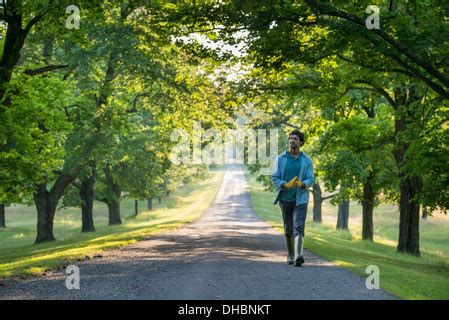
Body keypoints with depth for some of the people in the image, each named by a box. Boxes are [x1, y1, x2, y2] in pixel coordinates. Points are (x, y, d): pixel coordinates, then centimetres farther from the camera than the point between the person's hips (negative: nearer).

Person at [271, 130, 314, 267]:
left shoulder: (307, 160, 2)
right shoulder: (280, 159, 3)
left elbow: (310, 180, -2)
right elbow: (274, 178, -1)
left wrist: (302, 184, -25)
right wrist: (286, 185, -20)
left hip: (301, 198, -2)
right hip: (285, 198, 2)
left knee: (299, 227, -15)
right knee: (288, 229, 9)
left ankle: (298, 256, -27)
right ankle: (290, 255, 24)